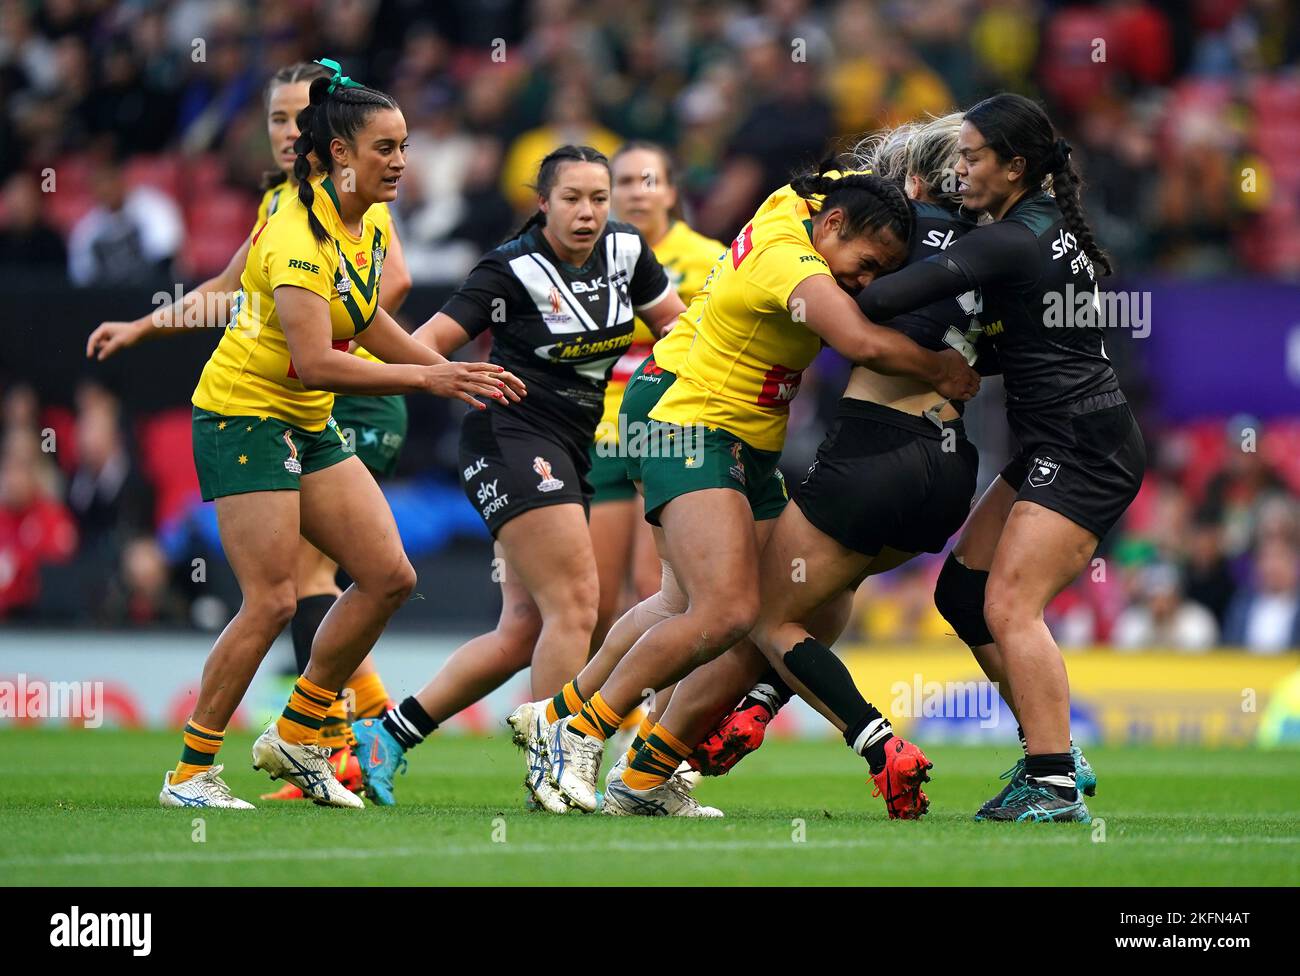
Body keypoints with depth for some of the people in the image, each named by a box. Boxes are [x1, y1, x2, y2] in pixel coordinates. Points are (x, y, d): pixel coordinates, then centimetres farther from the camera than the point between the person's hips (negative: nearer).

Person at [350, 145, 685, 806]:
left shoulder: (625, 250, 6)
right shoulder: (513, 269, -11)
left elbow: (677, 327, 20)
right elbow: (431, 341, -14)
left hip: (569, 454, 8)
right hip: (511, 441, -8)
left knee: (523, 634, 5)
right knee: (573, 606, -16)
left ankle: (388, 734, 12)